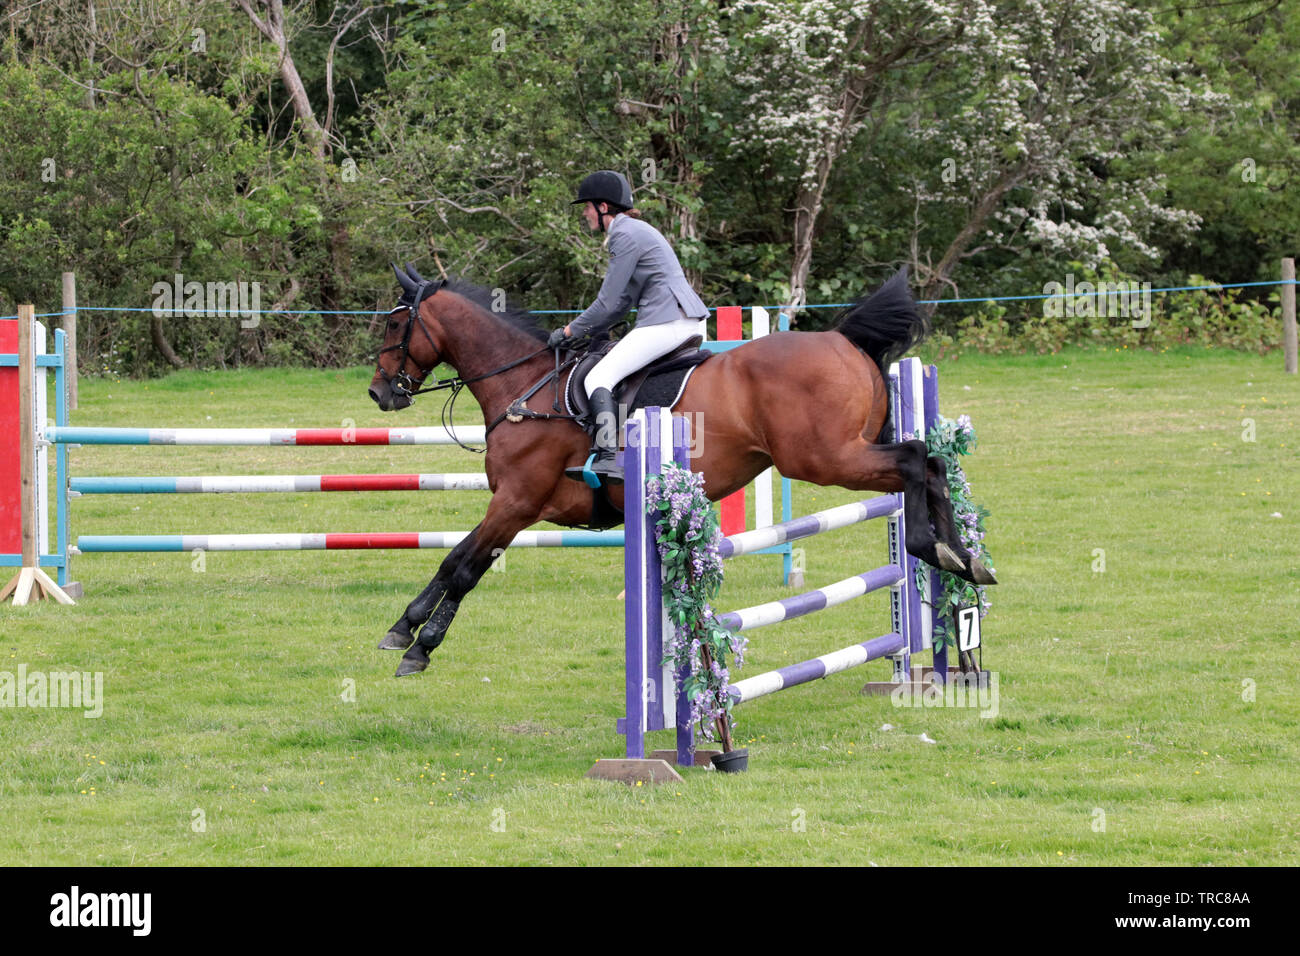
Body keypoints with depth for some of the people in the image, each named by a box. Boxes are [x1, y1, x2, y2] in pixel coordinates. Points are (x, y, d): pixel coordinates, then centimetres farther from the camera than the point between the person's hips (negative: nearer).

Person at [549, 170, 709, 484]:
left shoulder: (625, 235, -9)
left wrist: (571, 331, 1)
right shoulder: (635, 230, 22)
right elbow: (623, 302, 25)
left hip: (665, 324, -11)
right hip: (690, 322, 11)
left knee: (597, 378, -16)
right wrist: (585, 332, 20)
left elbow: (608, 303, -10)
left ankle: (609, 459, -30)